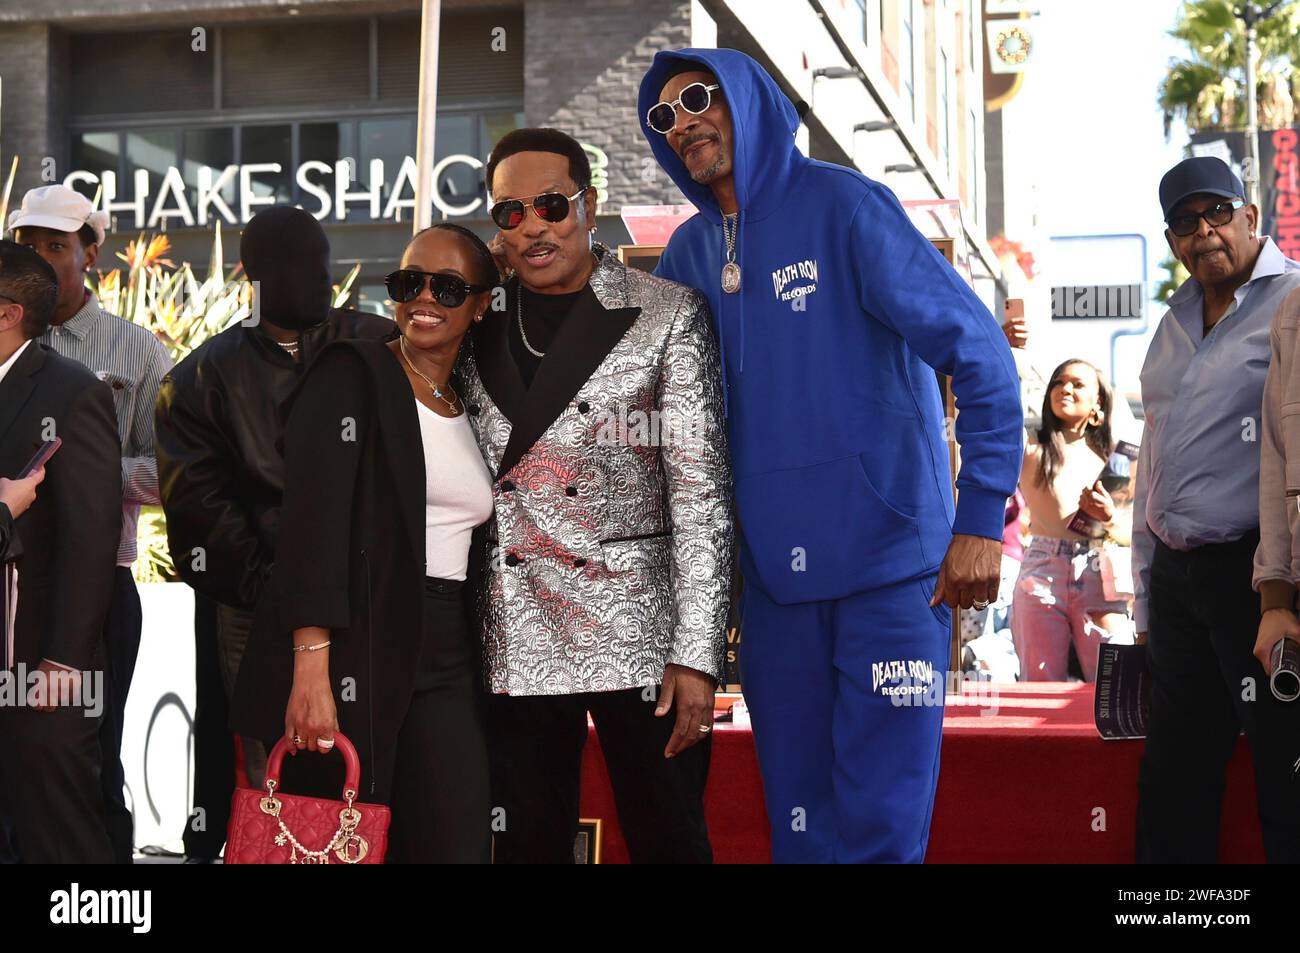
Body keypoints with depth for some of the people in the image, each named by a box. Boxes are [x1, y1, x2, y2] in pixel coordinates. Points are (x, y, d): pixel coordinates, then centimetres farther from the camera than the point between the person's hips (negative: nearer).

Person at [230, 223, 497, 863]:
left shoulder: (472, 407, 17)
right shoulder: (352, 374, -2)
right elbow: (314, 517, -13)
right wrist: (311, 667, -23)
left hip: (445, 665, 5)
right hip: (353, 653, -5)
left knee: (458, 845, -4)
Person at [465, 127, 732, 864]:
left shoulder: (668, 317, -2)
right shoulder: (481, 329, 9)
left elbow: (702, 494, -6)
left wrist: (696, 653, -13)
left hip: (639, 636, -3)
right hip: (518, 644, 3)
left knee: (668, 840, 2)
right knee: (528, 845, 9)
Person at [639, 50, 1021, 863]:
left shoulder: (841, 205, -7)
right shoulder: (691, 252, 10)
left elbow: (978, 352, -10)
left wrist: (980, 520, -13)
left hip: (889, 560, -5)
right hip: (773, 574, 5)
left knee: (880, 822, -4)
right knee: (798, 818, 12)